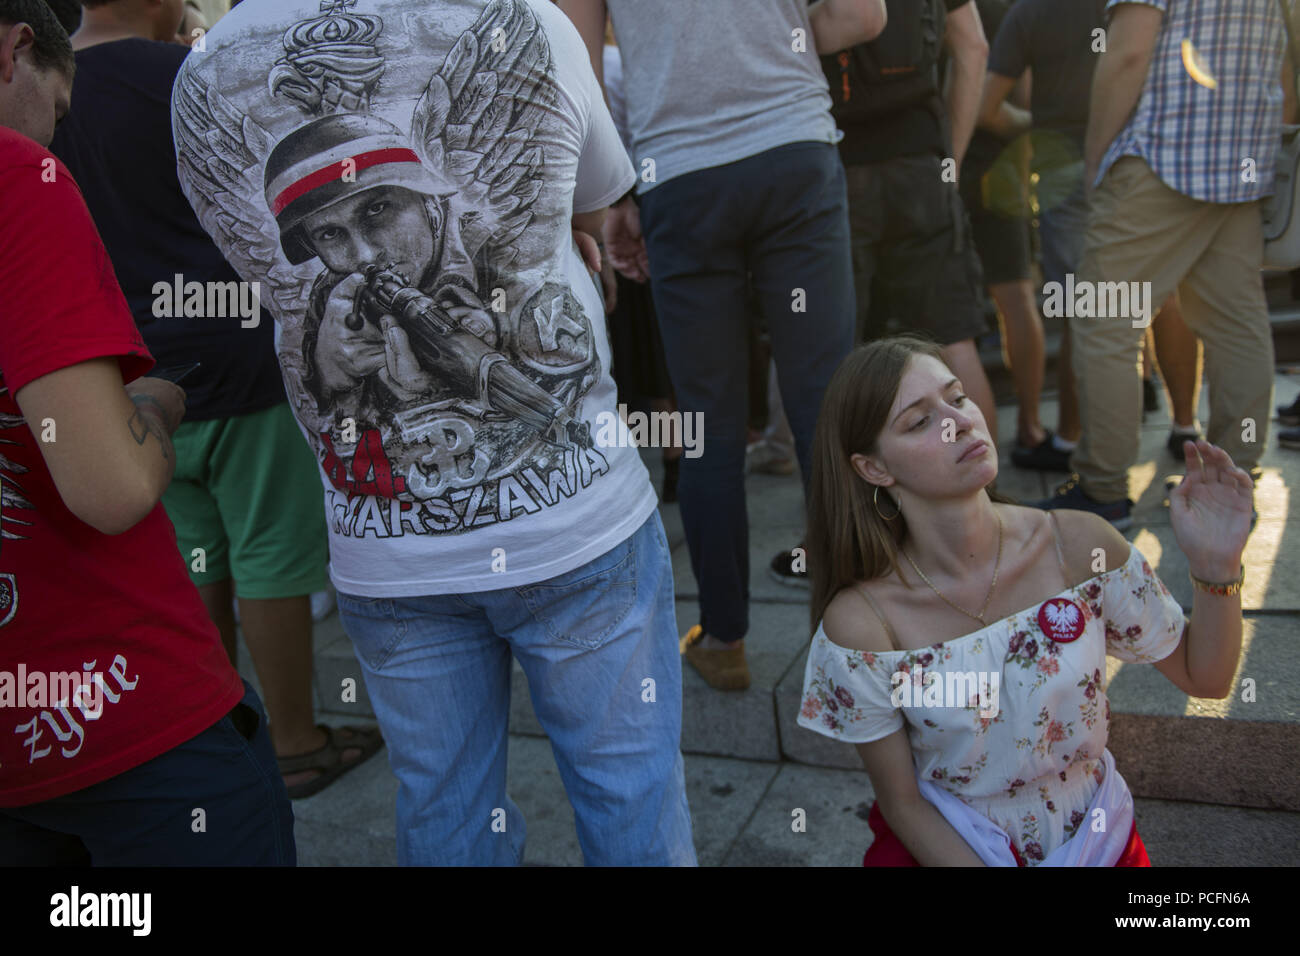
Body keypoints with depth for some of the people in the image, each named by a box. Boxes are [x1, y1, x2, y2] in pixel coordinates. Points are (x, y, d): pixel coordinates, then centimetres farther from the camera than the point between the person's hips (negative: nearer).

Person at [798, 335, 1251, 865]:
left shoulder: (1078, 545, -12)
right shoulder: (860, 620, -18)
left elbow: (1204, 678, -1)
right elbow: (902, 803, -6)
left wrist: (1217, 567, -17)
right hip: (942, 847, -2)